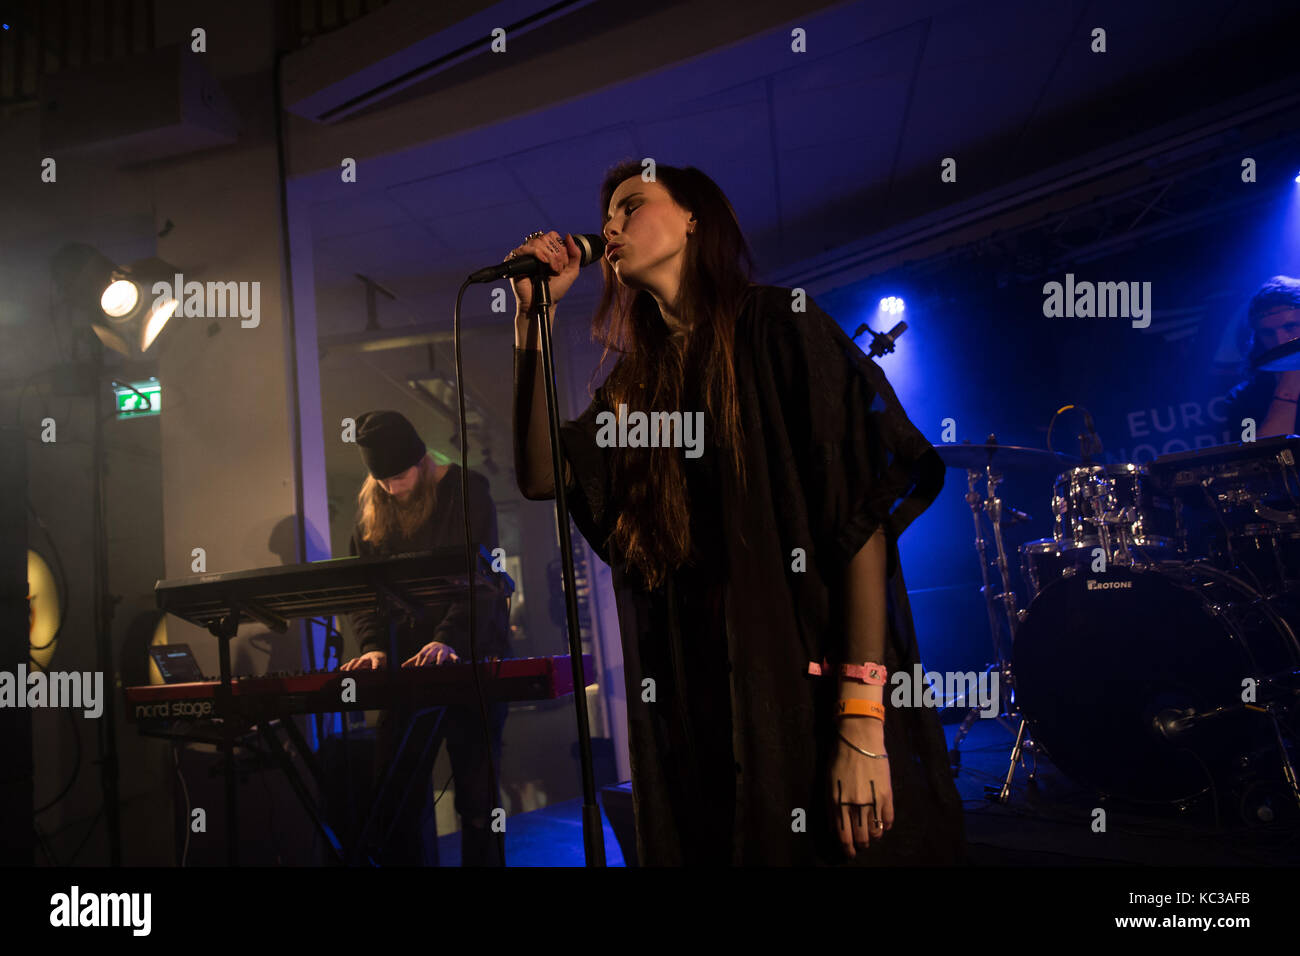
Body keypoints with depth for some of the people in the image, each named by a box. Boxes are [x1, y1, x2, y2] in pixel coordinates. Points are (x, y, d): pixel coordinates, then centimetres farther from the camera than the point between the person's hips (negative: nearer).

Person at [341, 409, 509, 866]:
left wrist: (448, 640, -29)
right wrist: (374, 645, -11)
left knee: (476, 795, -3)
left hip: (470, 661, -4)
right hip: (405, 669, 4)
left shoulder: (467, 491, -4)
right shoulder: (371, 506, 10)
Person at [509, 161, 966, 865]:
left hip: (812, 695, -5)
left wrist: (861, 723, -21)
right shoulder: (639, 378, 13)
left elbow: (864, 517, -13)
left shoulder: (780, 330, -5)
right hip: (695, 720, 5)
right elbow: (541, 476, 2)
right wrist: (532, 316, -1)